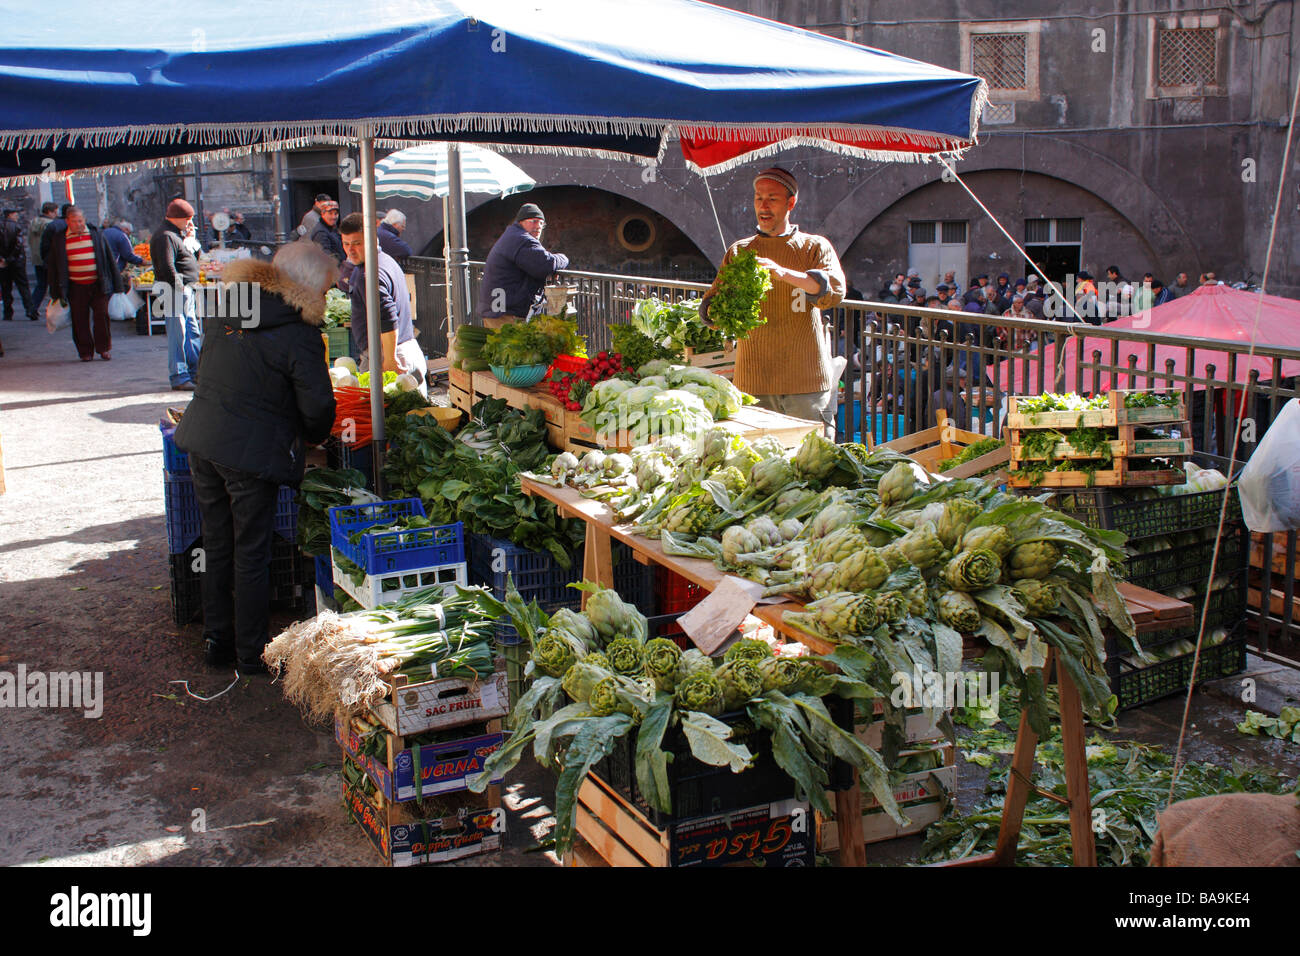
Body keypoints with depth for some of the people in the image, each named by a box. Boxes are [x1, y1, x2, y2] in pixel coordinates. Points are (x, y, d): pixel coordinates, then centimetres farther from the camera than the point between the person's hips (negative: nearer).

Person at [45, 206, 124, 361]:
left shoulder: (96, 234, 6)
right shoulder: (59, 239, 4)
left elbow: (109, 258, 9)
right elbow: (54, 265, 8)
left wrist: (116, 284, 6)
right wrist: (57, 292, 5)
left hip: (98, 285, 0)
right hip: (76, 287, 0)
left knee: (101, 315, -6)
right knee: (80, 320, 2)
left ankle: (103, 348, 9)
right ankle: (85, 352, 12)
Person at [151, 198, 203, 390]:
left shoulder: (176, 235, 20)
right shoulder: (165, 237, -15)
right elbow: (167, 268, -22)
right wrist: (180, 287, -22)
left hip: (186, 289, 11)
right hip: (175, 290, -11)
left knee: (193, 331, 16)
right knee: (178, 333, -8)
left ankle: (195, 371, 26)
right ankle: (179, 378, -6)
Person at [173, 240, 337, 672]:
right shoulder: (298, 334, -13)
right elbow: (317, 406, -13)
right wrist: (314, 437, 8)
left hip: (201, 441, 6)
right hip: (251, 453, -6)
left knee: (217, 547, 17)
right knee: (251, 555, 5)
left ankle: (217, 641, 27)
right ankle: (252, 652, 14)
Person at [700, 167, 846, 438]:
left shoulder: (815, 246, 8)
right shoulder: (738, 252, 16)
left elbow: (834, 290, -11)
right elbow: (710, 302, 12)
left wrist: (783, 273, -26)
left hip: (808, 380, -1)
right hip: (752, 383, 2)